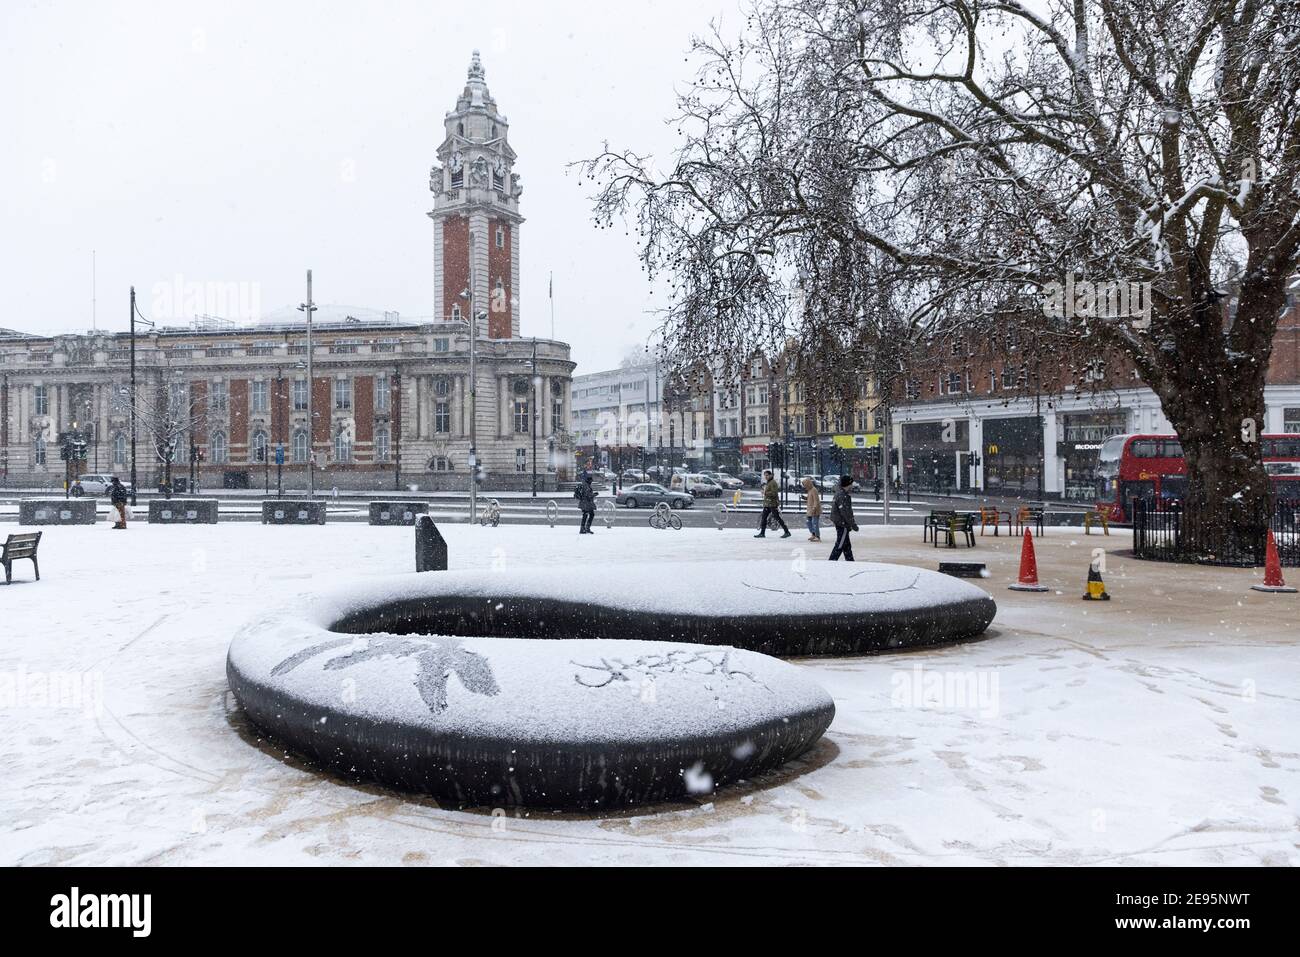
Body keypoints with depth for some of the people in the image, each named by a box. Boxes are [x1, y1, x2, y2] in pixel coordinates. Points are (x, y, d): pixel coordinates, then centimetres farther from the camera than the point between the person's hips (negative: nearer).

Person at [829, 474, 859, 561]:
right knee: (840, 545, -5)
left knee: (847, 545, 17)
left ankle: (850, 561, 25)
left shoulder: (839, 493, 11)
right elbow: (845, 512, -23)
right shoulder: (843, 496, -22)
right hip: (843, 524, -11)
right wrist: (853, 524, -17)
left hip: (839, 523, 11)